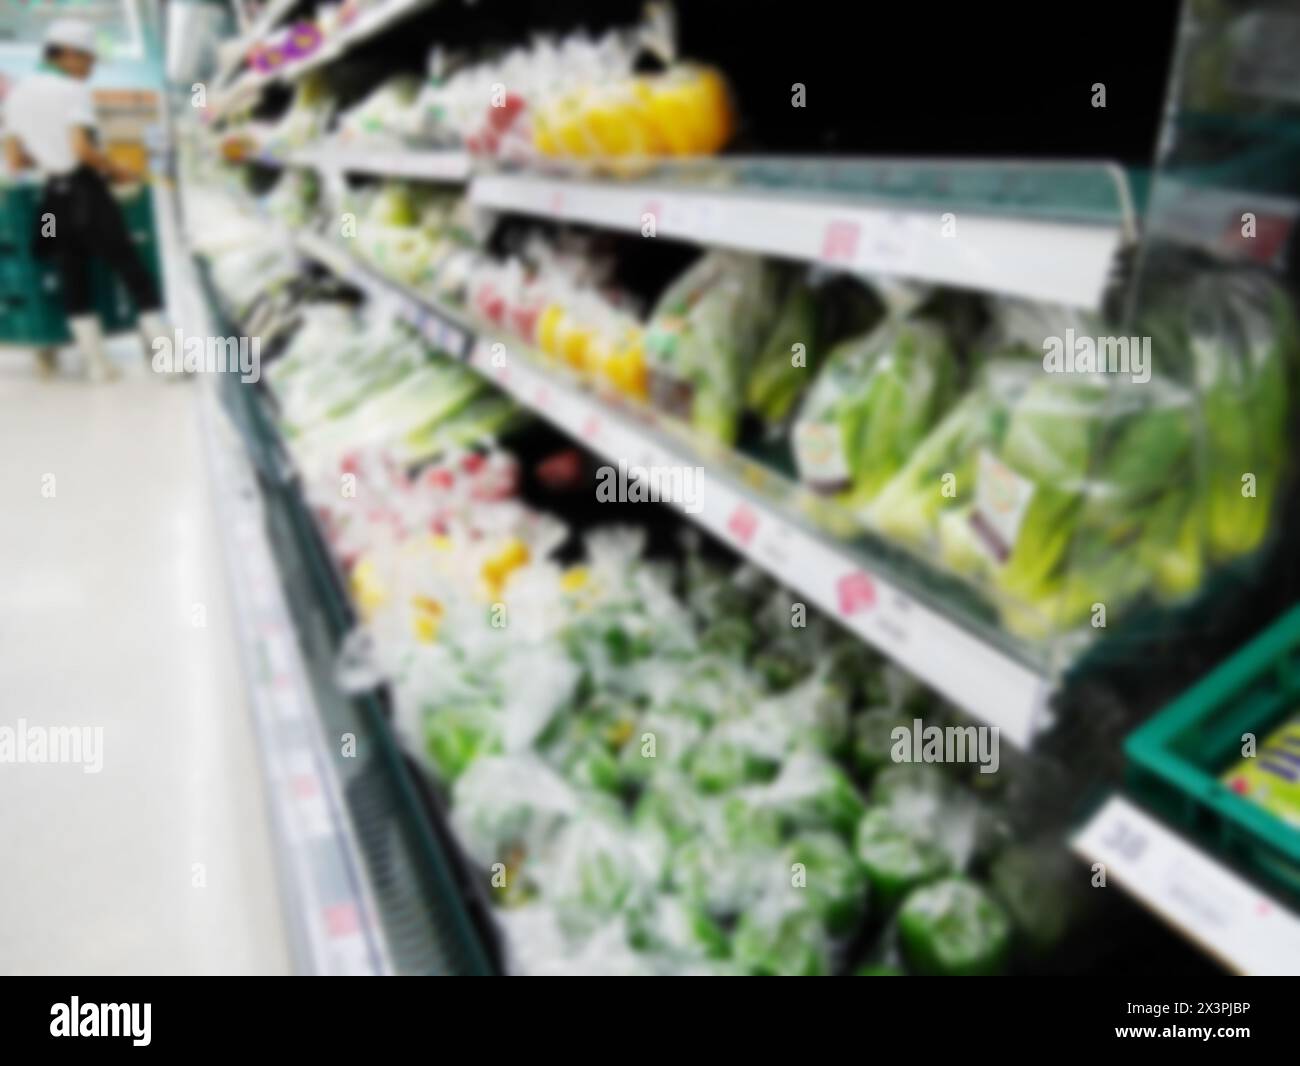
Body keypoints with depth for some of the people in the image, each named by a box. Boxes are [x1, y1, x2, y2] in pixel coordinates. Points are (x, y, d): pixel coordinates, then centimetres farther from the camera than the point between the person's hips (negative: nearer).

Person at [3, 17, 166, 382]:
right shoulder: (73, 91, -8)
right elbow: (82, 149, -21)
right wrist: (117, 170, -6)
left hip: (52, 198, 6)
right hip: (84, 192, -6)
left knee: (73, 281, 11)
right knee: (132, 270, -3)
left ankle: (98, 362, 11)